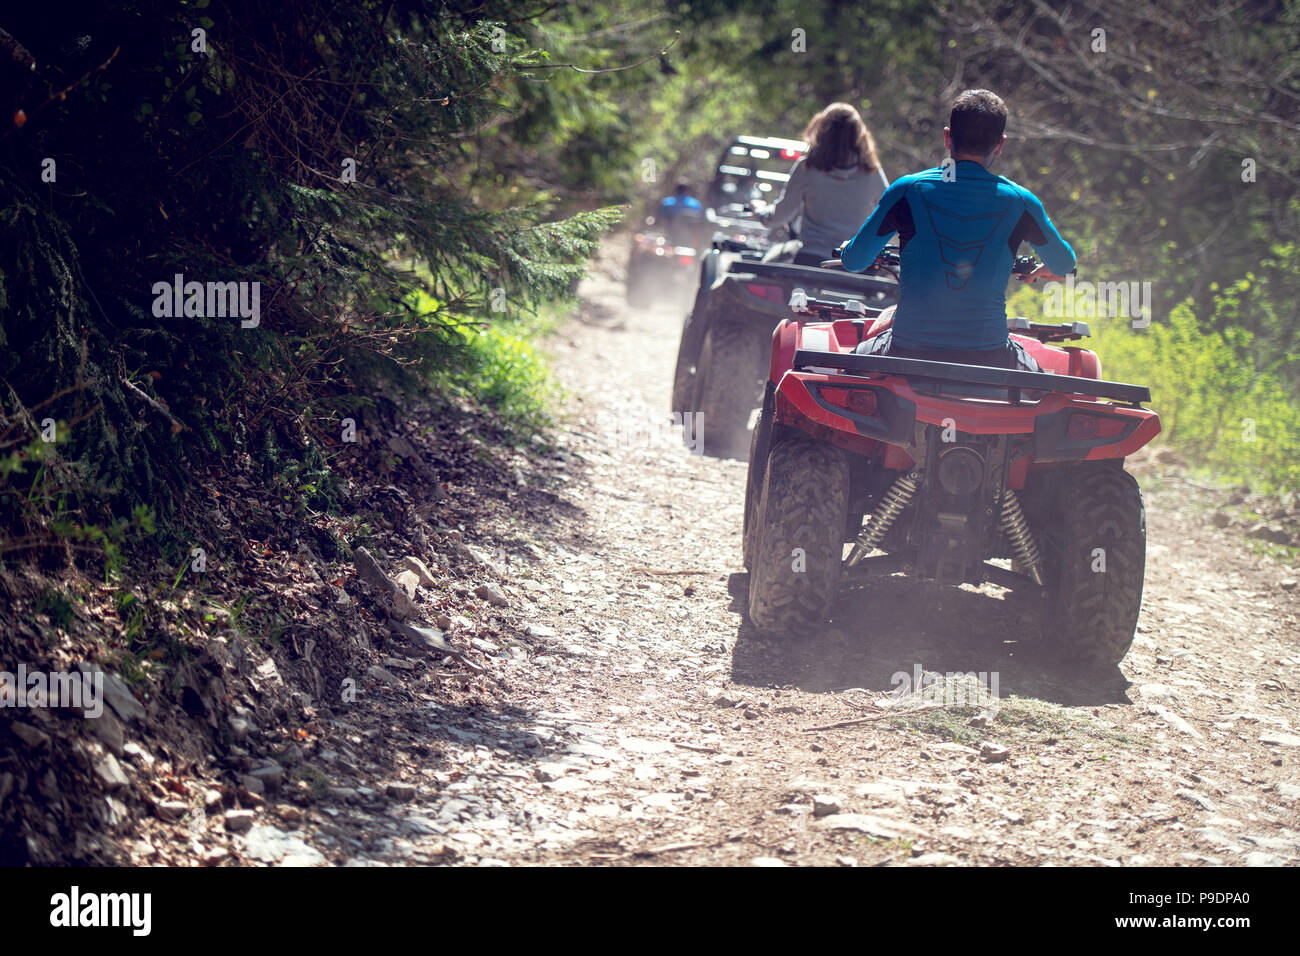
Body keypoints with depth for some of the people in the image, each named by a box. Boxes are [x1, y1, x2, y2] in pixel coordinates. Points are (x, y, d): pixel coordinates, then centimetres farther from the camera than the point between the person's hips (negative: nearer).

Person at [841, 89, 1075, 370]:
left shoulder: (907, 191, -2)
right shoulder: (1019, 202, 0)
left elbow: (853, 261, 6)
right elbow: (1064, 265, 17)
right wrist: (1047, 269, 41)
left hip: (910, 354, -1)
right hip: (988, 355, 1)